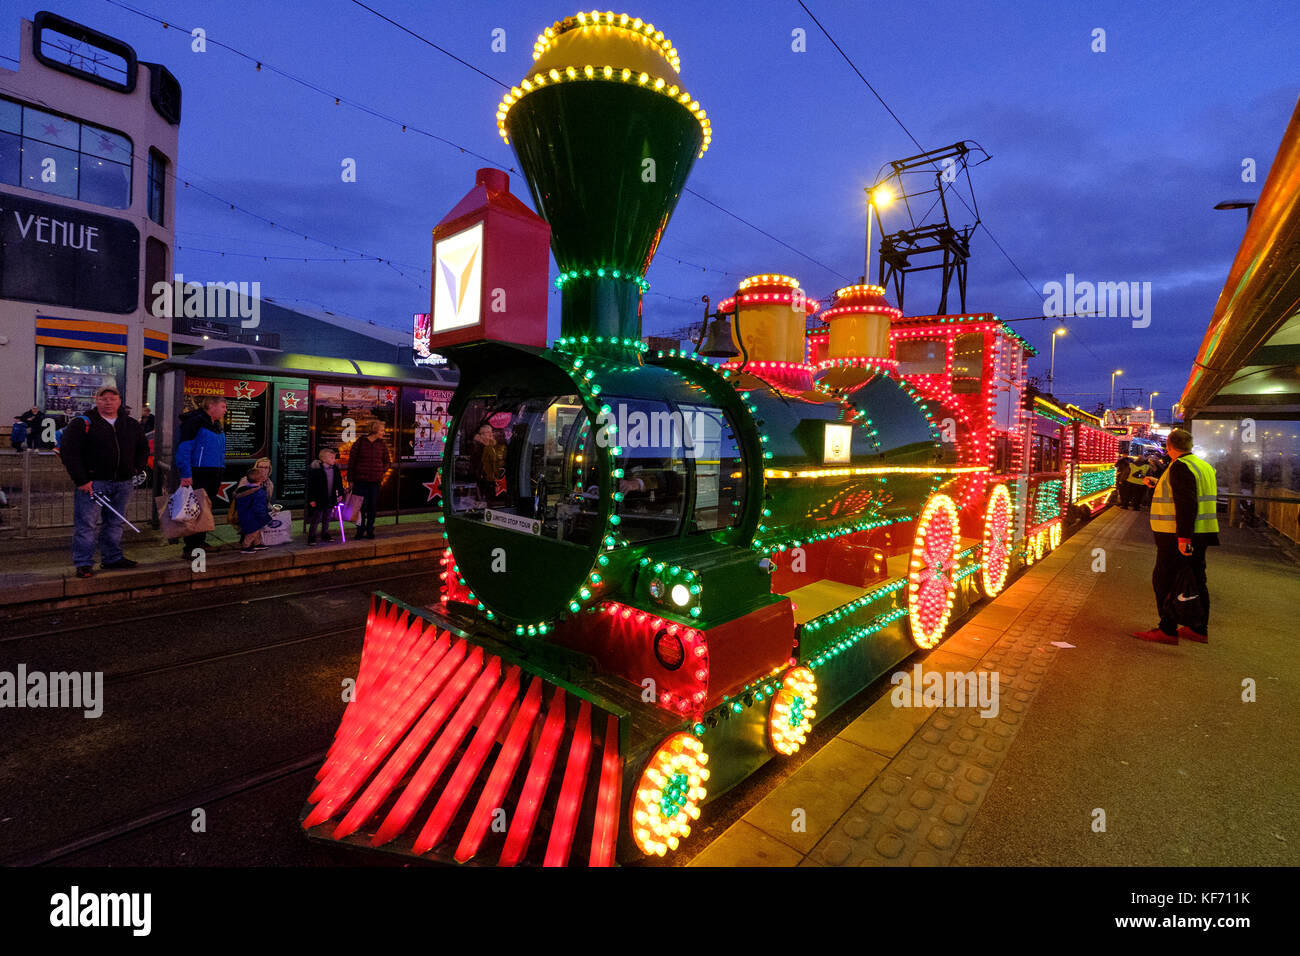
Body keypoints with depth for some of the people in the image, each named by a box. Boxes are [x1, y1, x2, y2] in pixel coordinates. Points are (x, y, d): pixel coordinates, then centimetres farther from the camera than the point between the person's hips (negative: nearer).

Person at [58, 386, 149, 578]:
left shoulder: (132, 425, 13)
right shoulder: (82, 423, -2)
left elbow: (143, 448, 25)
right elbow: (70, 453, -7)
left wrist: (137, 469, 11)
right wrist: (81, 480, -13)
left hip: (122, 483, 5)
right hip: (92, 483, -4)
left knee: (115, 523, 13)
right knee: (87, 524, -4)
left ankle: (113, 558, 23)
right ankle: (83, 564, 3)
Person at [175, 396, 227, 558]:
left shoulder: (216, 425, 16)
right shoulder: (195, 422, -12)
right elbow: (184, 448, -16)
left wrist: (221, 470, 17)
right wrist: (186, 474, -20)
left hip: (214, 475, 9)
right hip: (199, 474, -9)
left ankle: (200, 542, 27)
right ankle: (190, 548, 1)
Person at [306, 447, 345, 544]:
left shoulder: (335, 469, 3)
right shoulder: (316, 469, -15)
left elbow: (339, 483, 14)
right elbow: (311, 486, -13)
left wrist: (340, 494, 10)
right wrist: (311, 499, -14)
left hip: (331, 499, 6)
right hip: (319, 500, -6)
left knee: (327, 519, 16)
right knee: (316, 519, 1)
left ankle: (325, 535, 28)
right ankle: (311, 537, 10)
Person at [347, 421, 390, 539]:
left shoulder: (382, 444, 5)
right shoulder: (360, 442, -4)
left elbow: (387, 461, 16)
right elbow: (351, 461, 0)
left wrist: (382, 472, 0)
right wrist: (350, 479, -1)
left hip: (375, 481, 2)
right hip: (360, 480, -2)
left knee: (372, 506, 7)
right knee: (360, 506, 3)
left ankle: (369, 531, 17)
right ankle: (360, 531, 14)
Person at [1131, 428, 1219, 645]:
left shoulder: (1180, 466, -16)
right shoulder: (1203, 465, 15)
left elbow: (1186, 503, -25)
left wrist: (1183, 537, -27)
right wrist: (1158, 484, 43)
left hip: (1179, 538, -10)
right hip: (1200, 535, 10)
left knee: (1165, 581, -3)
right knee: (1195, 581, 16)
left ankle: (1167, 630, 0)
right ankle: (1198, 629, 24)